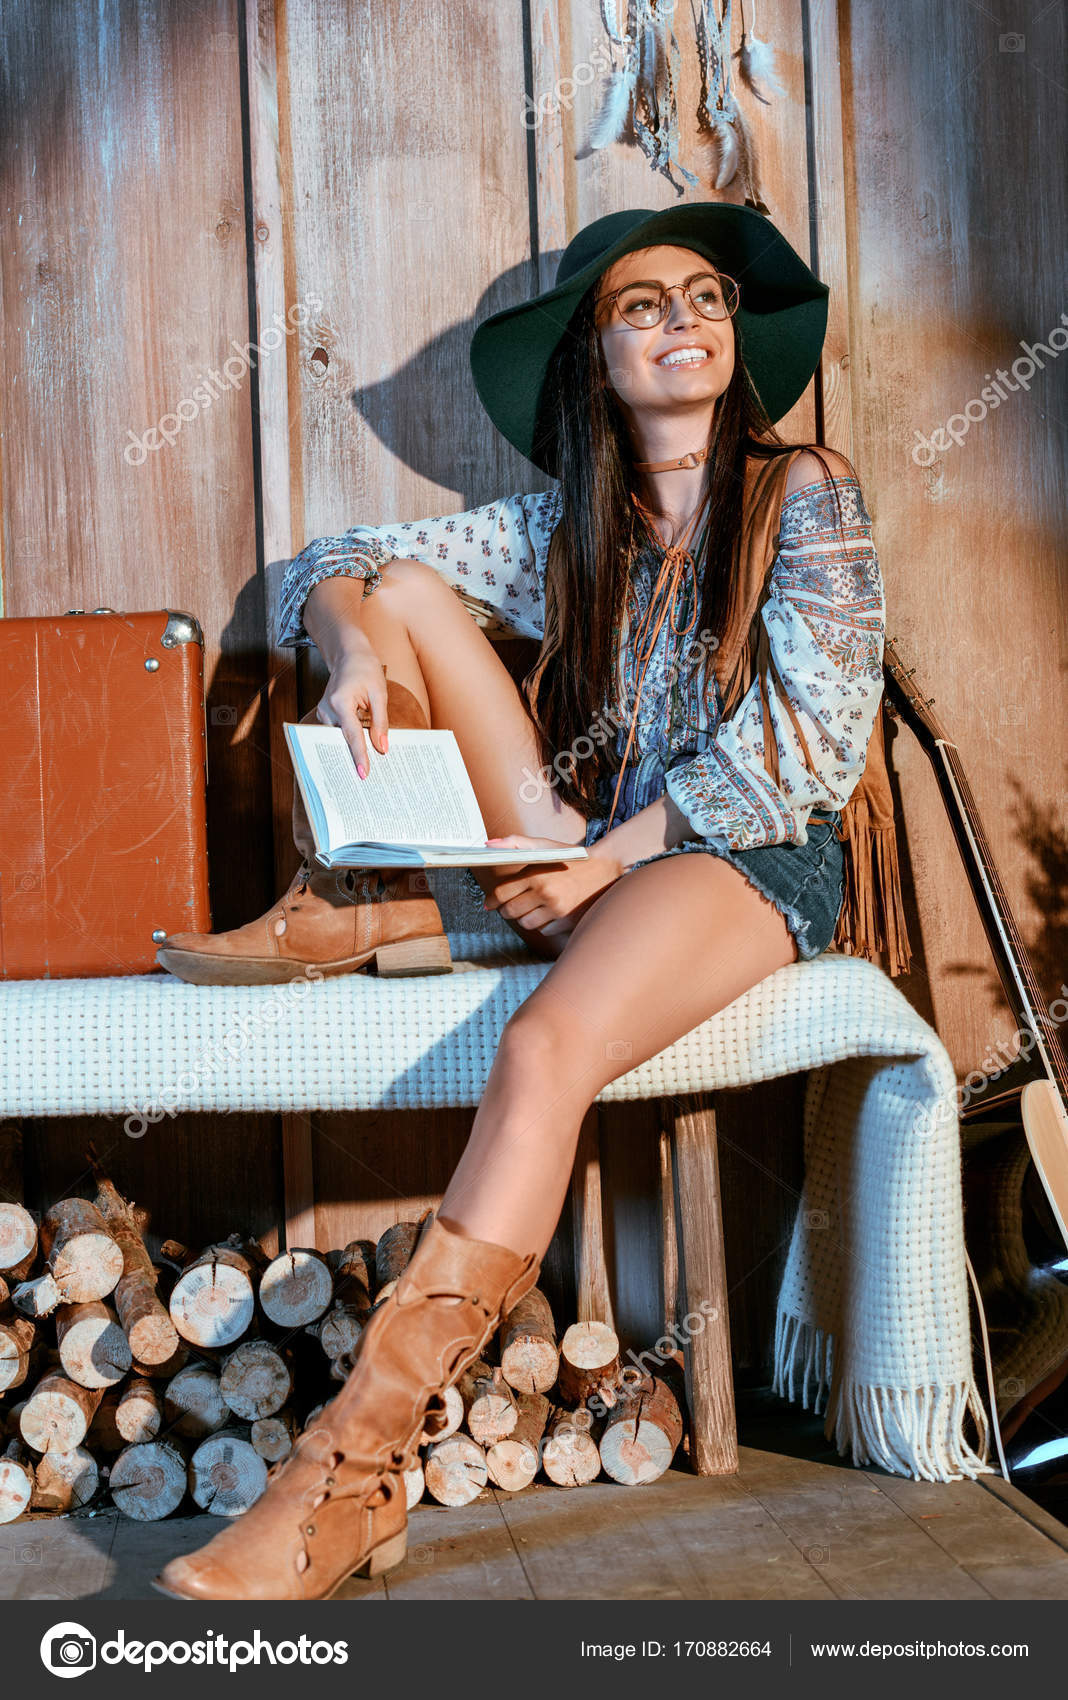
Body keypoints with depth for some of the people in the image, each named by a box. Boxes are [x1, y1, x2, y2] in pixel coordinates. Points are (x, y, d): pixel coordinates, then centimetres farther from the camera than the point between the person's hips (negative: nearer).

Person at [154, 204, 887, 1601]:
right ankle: (358, 906, -11)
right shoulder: (566, 527, 14)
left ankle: (359, 1468, -36)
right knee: (408, 588, -5)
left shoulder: (807, 495, 2)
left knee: (545, 1053, -36)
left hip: (749, 860, -5)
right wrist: (355, 644, -16)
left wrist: (609, 855, -16)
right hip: (577, 852, 5)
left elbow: (810, 744, -8)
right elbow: (332, 569, 10)